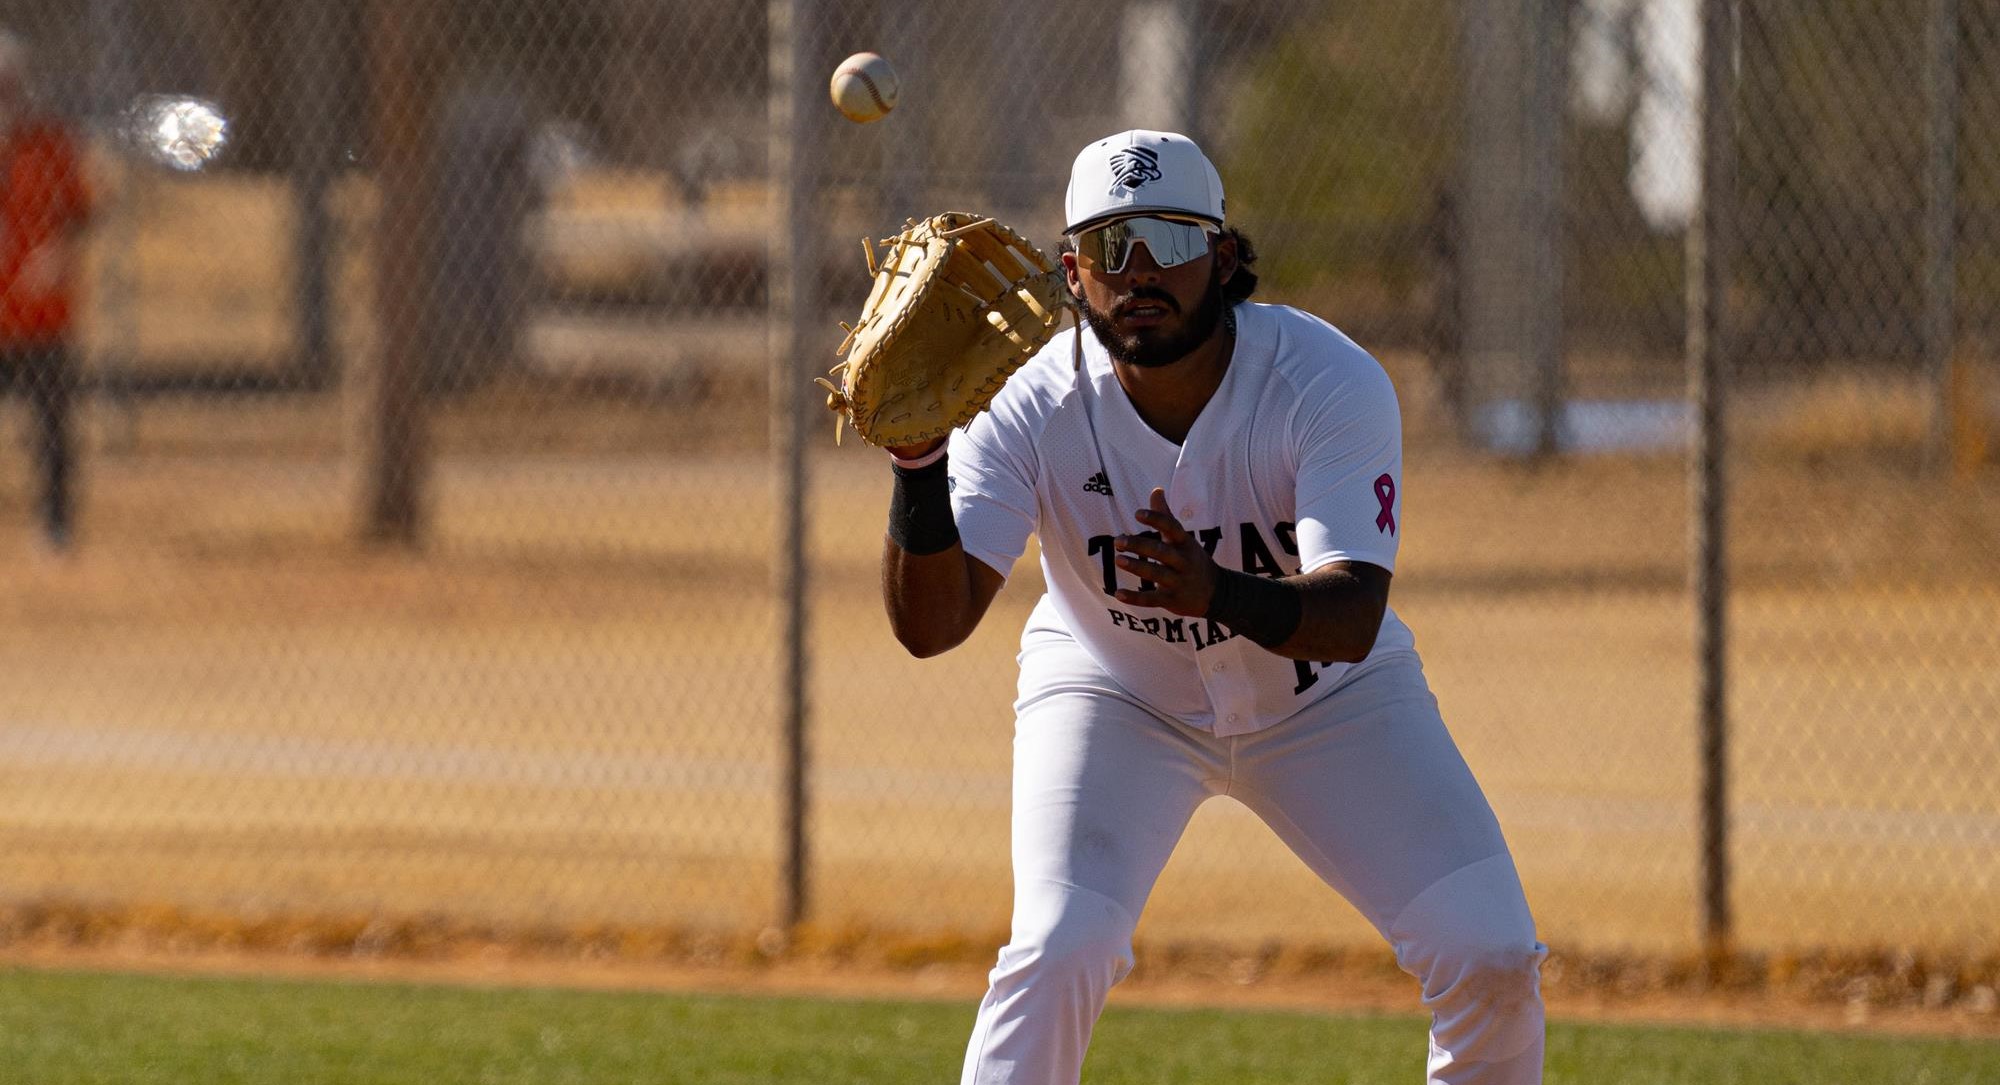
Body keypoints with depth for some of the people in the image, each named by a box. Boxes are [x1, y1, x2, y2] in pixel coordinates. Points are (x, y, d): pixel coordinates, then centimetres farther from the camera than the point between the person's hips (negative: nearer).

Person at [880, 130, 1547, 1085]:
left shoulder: (1332, 384, -27)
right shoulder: (1036, 409, -24)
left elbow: (1352, 619, -38)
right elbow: (927, 625, -32)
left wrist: (1220, 595, -58)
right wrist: (919, 462, -49)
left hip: (1324, 692, 0)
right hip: (1114, 695, 0)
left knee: (1490, 958, -11)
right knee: (1059, 951, -24)